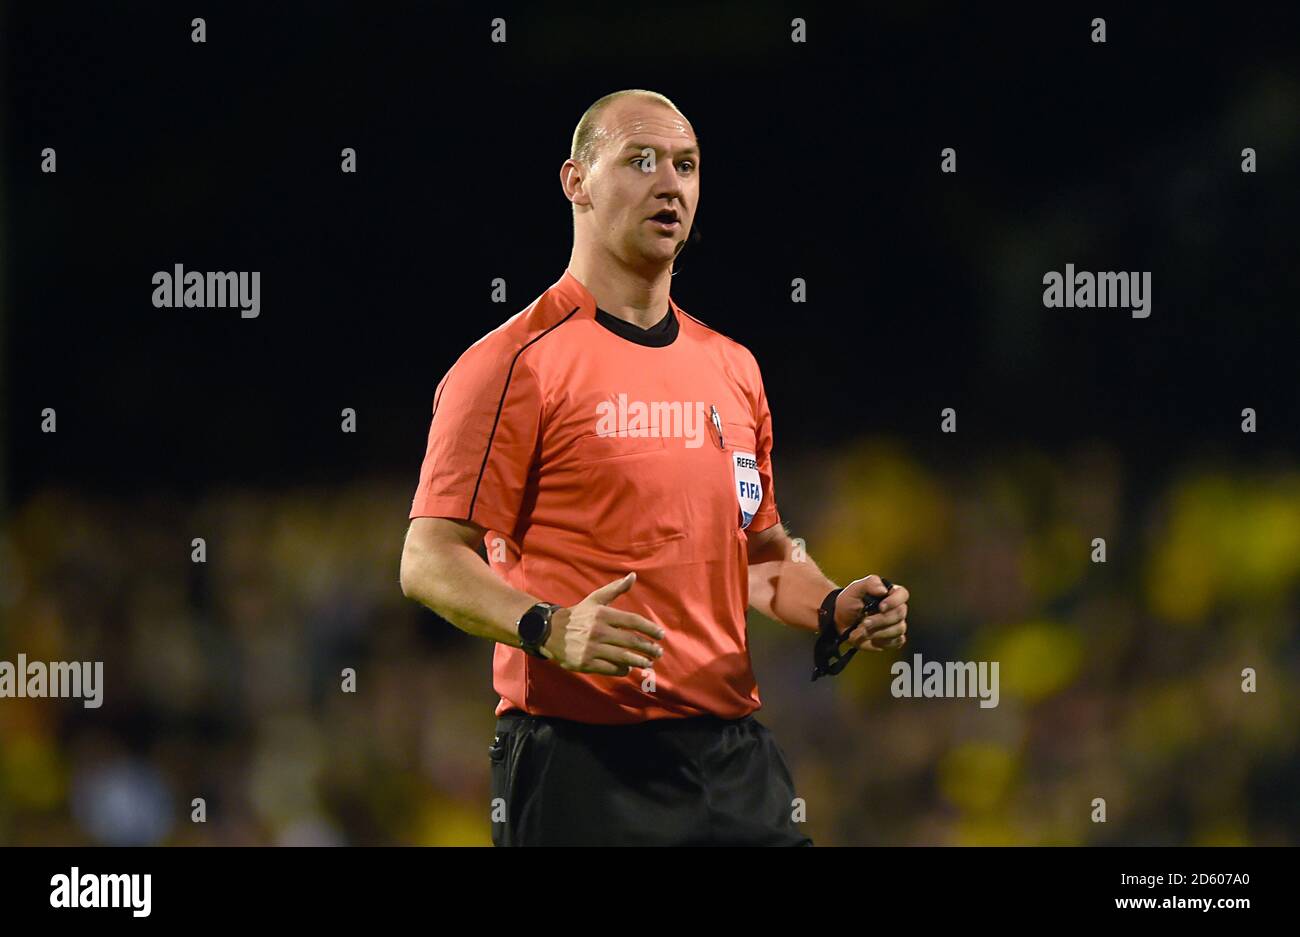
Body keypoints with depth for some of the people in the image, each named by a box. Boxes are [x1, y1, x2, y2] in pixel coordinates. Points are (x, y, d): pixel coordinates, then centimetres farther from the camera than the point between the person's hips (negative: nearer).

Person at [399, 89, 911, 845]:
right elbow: (431, 560, -11)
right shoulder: (517, 362, -6)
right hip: (581, 760, -6)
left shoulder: (734, 369, 16)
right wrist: (549, 630, -27)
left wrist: (838, 607, 7)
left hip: (735, 754, 6)